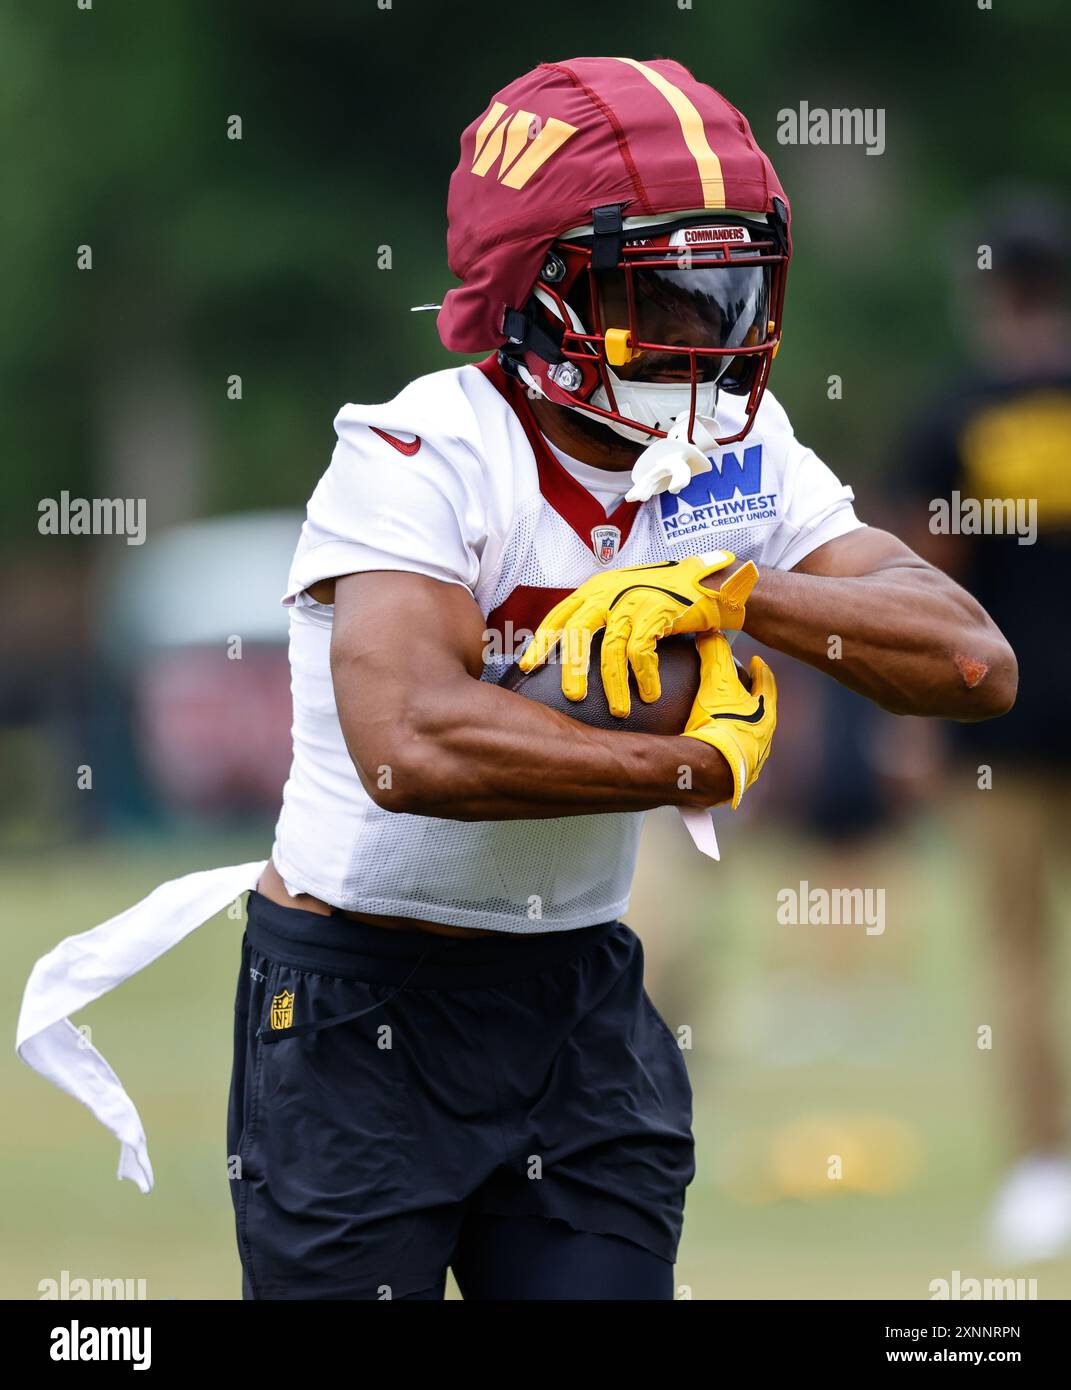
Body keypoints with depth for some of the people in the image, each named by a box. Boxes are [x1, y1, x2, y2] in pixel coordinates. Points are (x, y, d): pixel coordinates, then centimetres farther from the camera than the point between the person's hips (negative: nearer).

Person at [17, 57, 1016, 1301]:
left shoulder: (738, 459, 0)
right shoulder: (420, 461, -20)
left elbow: (974, 664, -10)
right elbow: (412, 746, -37)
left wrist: (726, 588, -24)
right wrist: (707, 765, -25)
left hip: (580, 1005, 6)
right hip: (360, 1014, -5)